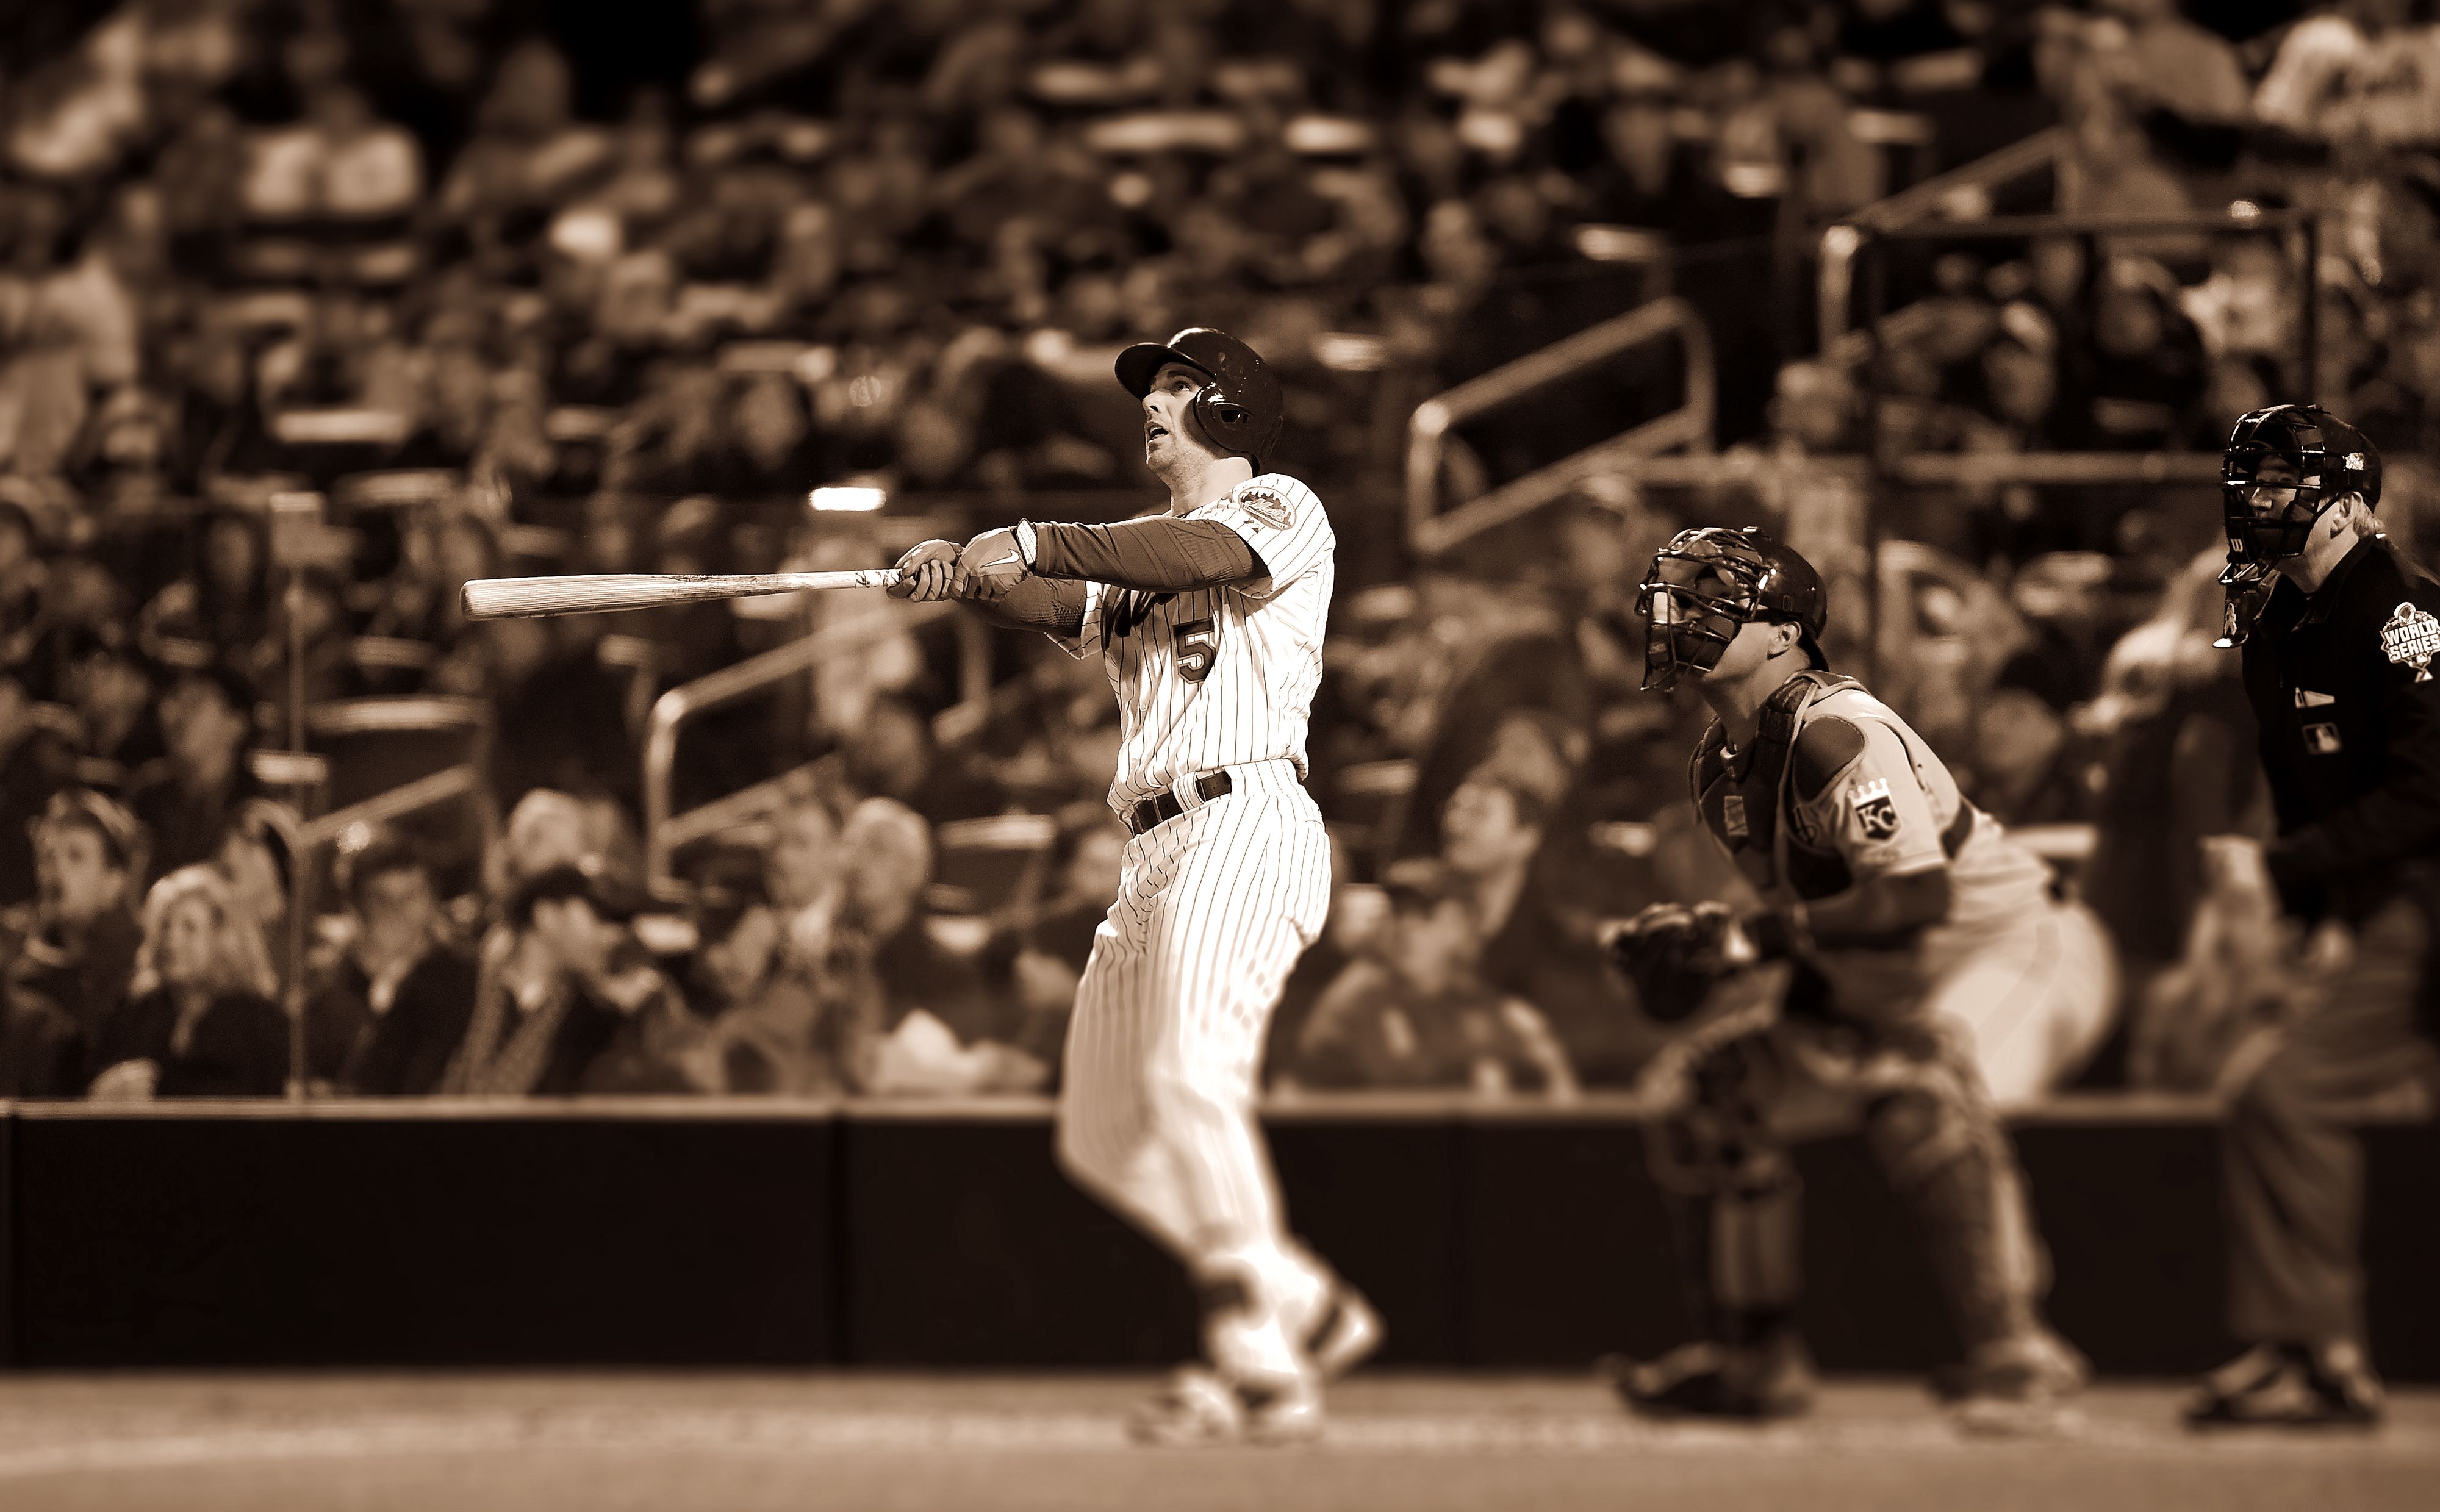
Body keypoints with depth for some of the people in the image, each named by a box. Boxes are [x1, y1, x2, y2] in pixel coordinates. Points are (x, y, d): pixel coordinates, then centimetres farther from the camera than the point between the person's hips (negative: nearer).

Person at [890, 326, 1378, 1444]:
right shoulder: (1143, 565, 27)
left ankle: (1261, 1372, -28)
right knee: (1105, 1138, 6)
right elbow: (1067, 609, 7)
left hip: (1245, 820, -9)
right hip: (1154, 857, 9)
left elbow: (1199, 556, -17)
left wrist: (1030, 543, -24)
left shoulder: (1281, 510, 5)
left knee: (1189, 1081, -25)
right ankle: (1308, 1309, 15)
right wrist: (971, 579, -14)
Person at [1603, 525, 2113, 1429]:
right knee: (1713, 1092, 8)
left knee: (1916, 1085, -37)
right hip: (1880, 993, 10)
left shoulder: (1836, 734, -25)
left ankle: (2012, 1347, -34)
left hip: (2017, 947, -10)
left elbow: (1917, 894, -35)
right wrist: (1697, 946, -5)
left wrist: (1754, 935, -30)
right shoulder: (1722, 763, 4)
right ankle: (1753, 1360, 18)